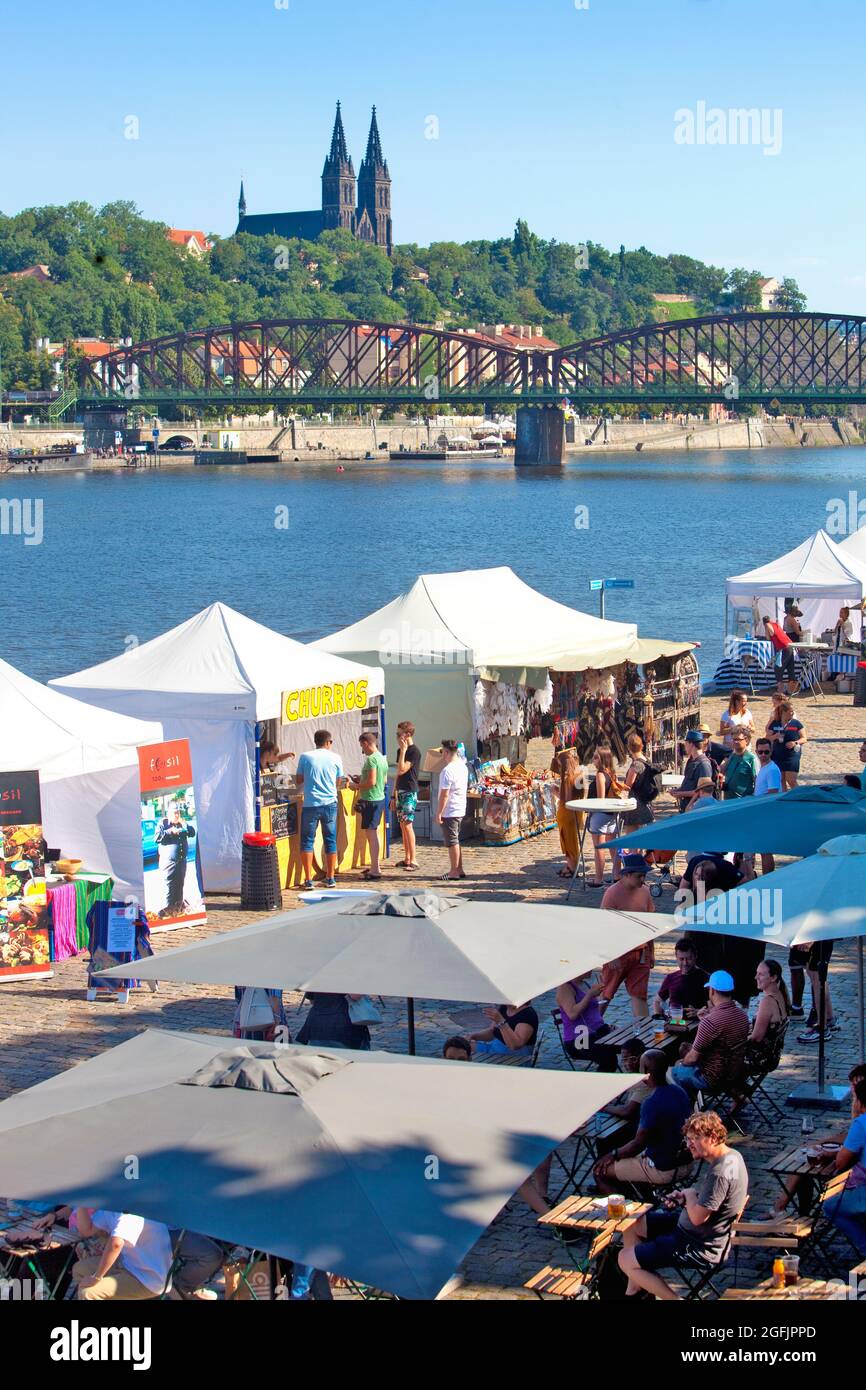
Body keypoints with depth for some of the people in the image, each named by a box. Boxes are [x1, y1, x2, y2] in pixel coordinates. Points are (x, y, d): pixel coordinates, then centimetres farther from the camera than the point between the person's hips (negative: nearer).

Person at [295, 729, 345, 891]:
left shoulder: (305, 757, -1)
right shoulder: (336, 758, 2)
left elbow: (298, 780, 6)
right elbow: (338, 782, 11)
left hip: (310, 804, -1)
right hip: (330, 804, 1)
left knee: (307, 841, 4)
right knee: (330, 841, 11)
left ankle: (308, 880, -1)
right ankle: (330, 878, 15)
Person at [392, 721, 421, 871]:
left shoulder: (414, 751, -12)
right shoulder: (400, 750, 14)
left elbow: (402, 770, -20)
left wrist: (403, 751, -16)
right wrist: (394, 795, 18)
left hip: (410, 793, -9)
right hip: (400, 792, 9)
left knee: (407, 825, -13)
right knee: (402, 825, 9)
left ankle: (413, 860, -14)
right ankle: (407, 858, 14)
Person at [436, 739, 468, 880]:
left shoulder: (448, 770, -20)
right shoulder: (463, 767, 8)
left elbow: (444, 795, -20)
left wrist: (438, 813, -16)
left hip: (449, 811, -9)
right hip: (461, 810, 9)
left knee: (451, 842, -2)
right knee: (455, 841, 16)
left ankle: (454, 871, 2)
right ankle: (459, 870, 20)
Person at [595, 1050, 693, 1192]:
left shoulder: (652, 1103, -26)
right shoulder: (678, 1091, 1)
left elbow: (638, 1144, -18)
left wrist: (614, 1154, 0)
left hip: (664, 1170, -9)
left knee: (600, 1171, 2)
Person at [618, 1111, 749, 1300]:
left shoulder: (720, 1173, -31)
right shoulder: (732, 1155, 1)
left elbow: (697, 1217, -28)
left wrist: (690, 1194, -9)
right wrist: (685, 1197, 2)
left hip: (701, 1249, -11)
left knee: (626, 1260, -7)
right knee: (631, 1225, 18)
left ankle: (671, 1298, 2)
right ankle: (635, 1289, 25)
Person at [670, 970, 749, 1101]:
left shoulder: (710, 1021, -29)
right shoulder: (743, 1015, -4)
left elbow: (693, 1057, -19)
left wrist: (682, 1063, 2)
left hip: (714, 1079, -8)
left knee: (674, 1072, 17)